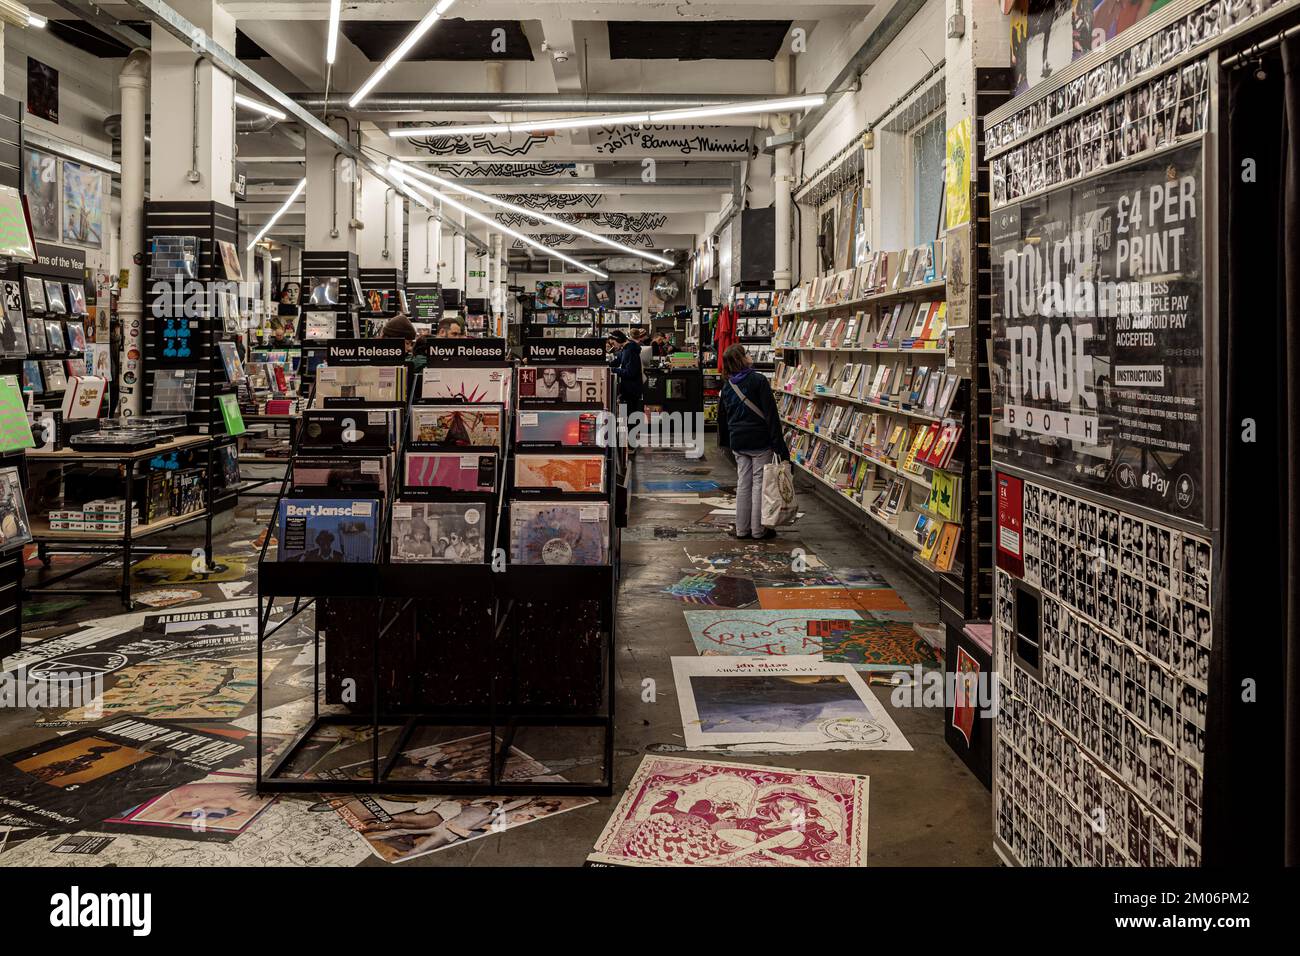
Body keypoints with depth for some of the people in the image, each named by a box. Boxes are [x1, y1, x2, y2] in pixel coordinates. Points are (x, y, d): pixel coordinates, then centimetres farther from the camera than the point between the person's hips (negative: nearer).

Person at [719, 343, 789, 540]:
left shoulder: (727, 387, 8)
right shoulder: (758, 380, -12)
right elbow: (771, 414, -14)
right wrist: (779, 444, -12)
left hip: (737, 441, 6)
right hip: (760, 440, -6)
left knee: (743, 483, 11)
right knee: (759, 483, 1)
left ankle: (742, 529, 15)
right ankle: (759, 529, 6)